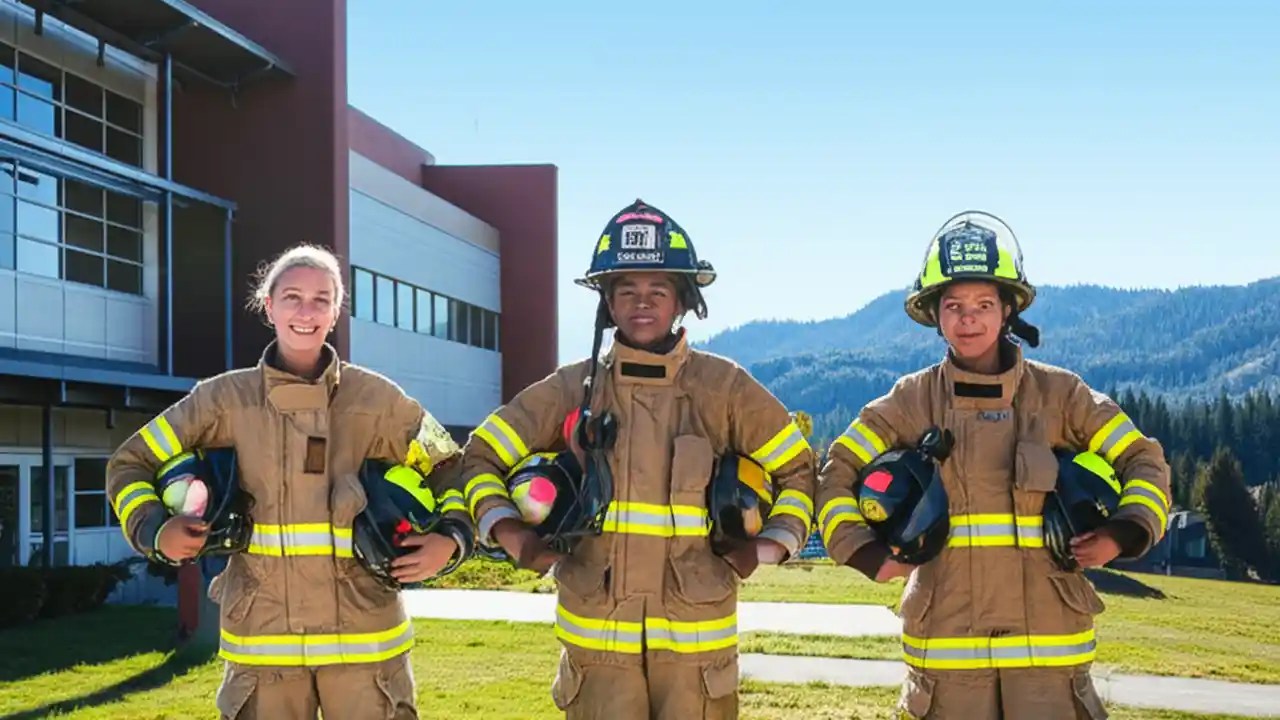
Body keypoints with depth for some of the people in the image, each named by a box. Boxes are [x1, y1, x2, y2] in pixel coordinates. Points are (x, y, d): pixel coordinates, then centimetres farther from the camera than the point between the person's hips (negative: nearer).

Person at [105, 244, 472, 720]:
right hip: (260, 633, 1)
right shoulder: (224, 399, 1)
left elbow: (449, 465, 12)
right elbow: (130, 464, 11)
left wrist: (452, 534, -5)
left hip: (361, 631, 0)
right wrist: (154, 530, -7)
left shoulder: (376, 399, 0)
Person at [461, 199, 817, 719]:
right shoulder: (572, 389, 2)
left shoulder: (724, 387, 1)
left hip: (696, 632, 0)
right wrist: (511, 534, -7)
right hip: (596, 632, 0)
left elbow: (798, 468, 10)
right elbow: (481, 456, 8)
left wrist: (768, 546, -3)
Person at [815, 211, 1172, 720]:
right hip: (947, 637, 0)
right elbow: (838, 472, 9)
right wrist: (867, 553, -3)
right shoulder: (913, 400, 3)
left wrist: (1122, 535, -6)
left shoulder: (1059, 394, 3)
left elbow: (1144, 461, 9)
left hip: (1046, 636, 0)